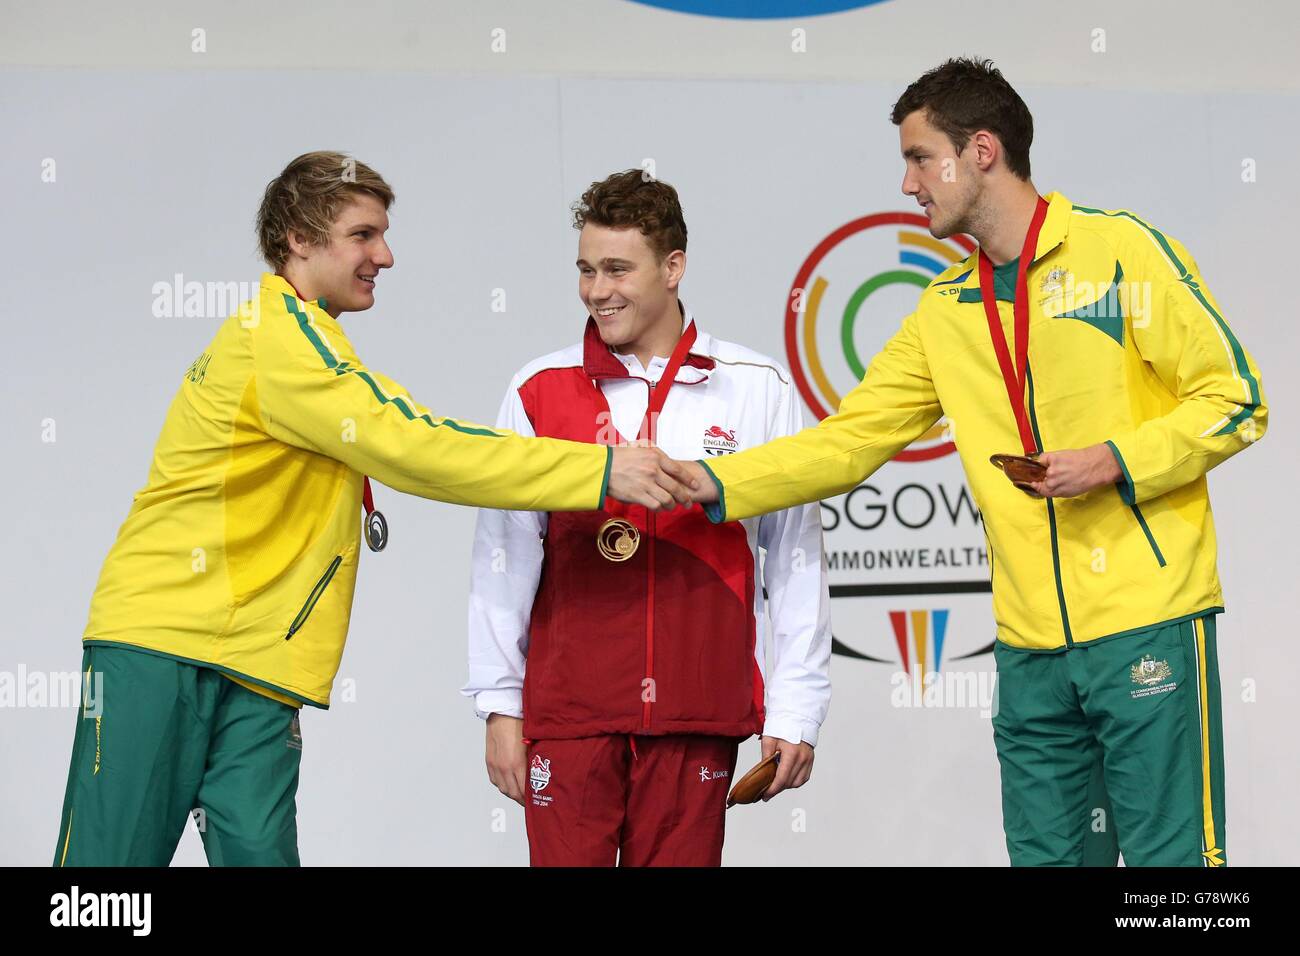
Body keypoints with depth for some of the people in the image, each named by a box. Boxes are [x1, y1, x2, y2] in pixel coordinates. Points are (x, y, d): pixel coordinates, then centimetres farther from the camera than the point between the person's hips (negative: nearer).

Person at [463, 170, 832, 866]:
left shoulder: (755, 390, 4)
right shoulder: (540, 390, 5)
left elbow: (796, 557, 5)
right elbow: (503, 558, 7)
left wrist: (796, 712, 3)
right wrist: (499, 704, 4)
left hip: (698, 716, 0)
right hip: (567, 711, 0)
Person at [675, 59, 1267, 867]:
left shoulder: (1121, 250, -3)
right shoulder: (944, 311, 14)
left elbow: (1236, 400, -4)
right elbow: (849, 439, 12)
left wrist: (1116, 461, -15)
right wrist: (716, 486, 1)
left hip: (1148, 624, -6)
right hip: (1032, 646, 6)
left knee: (1170, 854, -6)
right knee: (1043, 853, 8)